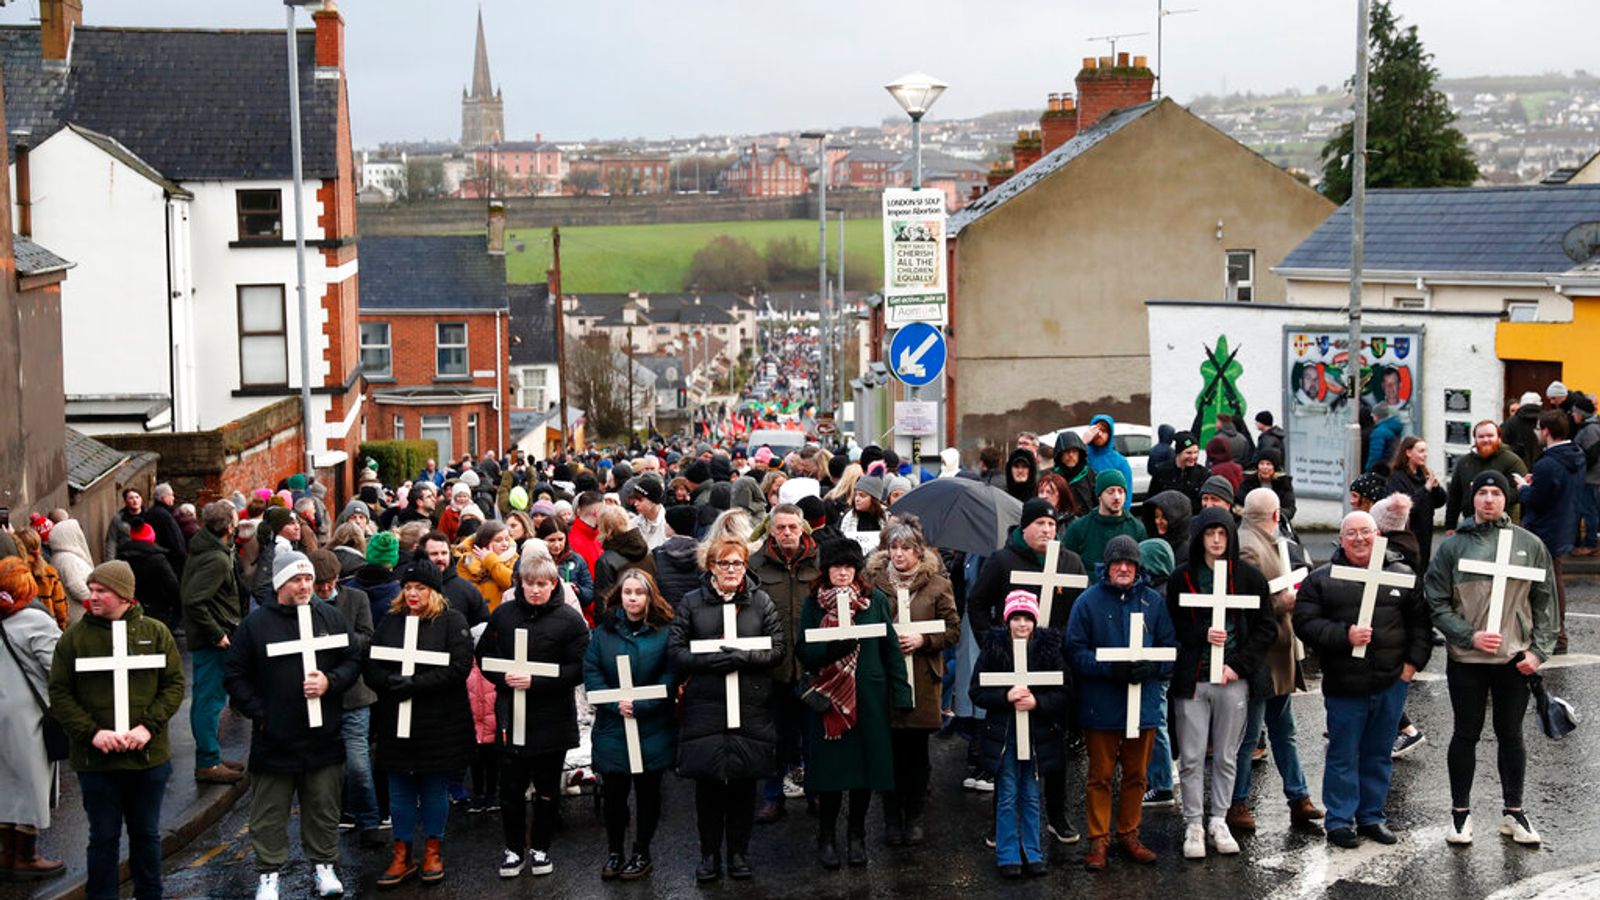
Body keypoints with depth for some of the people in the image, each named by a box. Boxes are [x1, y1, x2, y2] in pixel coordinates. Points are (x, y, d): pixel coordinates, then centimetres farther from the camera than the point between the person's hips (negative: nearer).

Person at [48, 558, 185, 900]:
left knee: (147, 833, 15)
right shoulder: (74, 638, -3)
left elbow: (174, 684, 0)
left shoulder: (155, 632, 0)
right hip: (96, 758, -1)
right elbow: (60, 694, -4)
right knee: (103, 836, 8)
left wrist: (149, 727, -13)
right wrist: (91, 733, -16)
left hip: (149, 756, 1)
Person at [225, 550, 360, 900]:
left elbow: (353, 661, 7)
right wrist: (258, 713, -6)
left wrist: (330, 682, -12)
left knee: (324, 808, 12)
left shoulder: (330, 617, 3)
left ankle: (324, 865, 26)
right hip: (274, 739, -2)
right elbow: (234, 675, 1)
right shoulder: (256, 623, -3)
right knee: (269, 813, 6)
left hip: (324, 737, 2)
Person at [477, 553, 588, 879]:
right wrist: (504, 678, -11)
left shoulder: (570, 619, -6)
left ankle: (540, 849, 25)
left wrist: (536, 681, -19)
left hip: (553, 718, -1)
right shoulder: (503, 615, 3)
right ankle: (513, 848, 21)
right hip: (511, 716, 2)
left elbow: (579, 668, -11)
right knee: (510, 788, 5)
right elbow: (483, 656, 9)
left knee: (547, 790, 10)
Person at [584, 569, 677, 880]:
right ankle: (614, 852, 20)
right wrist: (616, 703, -15)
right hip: (612, 727, 1)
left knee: (647, 790, 9)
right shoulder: (605, 630, 3)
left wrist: (639, 705, -18)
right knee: (614, 791, 4)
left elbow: (670, 677, -9)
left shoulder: (664, 632, -4)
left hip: (652, 729, -1)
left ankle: (641, 854, 22)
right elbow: (591, 671, -2)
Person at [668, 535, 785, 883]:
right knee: (707, 783, 2)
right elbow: (676, 650, -2)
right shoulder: (692, 602, 4)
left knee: (744, 782, 6)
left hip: (751, 707, 0)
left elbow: (779, 649, -1)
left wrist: (740, 658, -15)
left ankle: (739, 853, 20)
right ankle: (709, 855, 16)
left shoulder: (761, 602, 5)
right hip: (704, 707, 0)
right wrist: (711, 660, -16)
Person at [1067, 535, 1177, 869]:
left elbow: (1171, 649, 4)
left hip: (1144, 702, 3)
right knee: (1100, 776, 5)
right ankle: (1098, 840, 13)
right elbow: (1076, 651, -7)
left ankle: (1128, 835, 27)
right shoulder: (1089, 601, -4)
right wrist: (1110, 669, -21)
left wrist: (1153, 667, -16)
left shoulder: (1154, 601, 4)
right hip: (1101, 704, -3)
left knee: (1136, 775, 13)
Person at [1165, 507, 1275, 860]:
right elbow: (1172, 626, 6)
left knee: (1226, 756, 9)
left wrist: (1238, 665, -7)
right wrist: (1203, 635, -14)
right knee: (1191, 757, 1)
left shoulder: (1249, 576, 2)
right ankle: (1193, 825, 11)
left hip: (1234, 679, 0)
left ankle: (1219, 821, 22)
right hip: (1192, 678, 0)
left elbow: (1266, 627, 3)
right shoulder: (1182, 577, 2)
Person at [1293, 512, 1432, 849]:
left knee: (1379, 754, 12)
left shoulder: (1402, 576, 7)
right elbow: (1305, 623, -7)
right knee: (1343, 755, 3)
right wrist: (1344, 635, -18)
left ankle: (1372, 817, 24)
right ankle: (1339, 821, 12)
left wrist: (1413, 662, 1)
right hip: (1344, 685, -3)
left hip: (1391, 683, 3)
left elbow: (1421, 622, 11)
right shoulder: (1321, 580, -1)